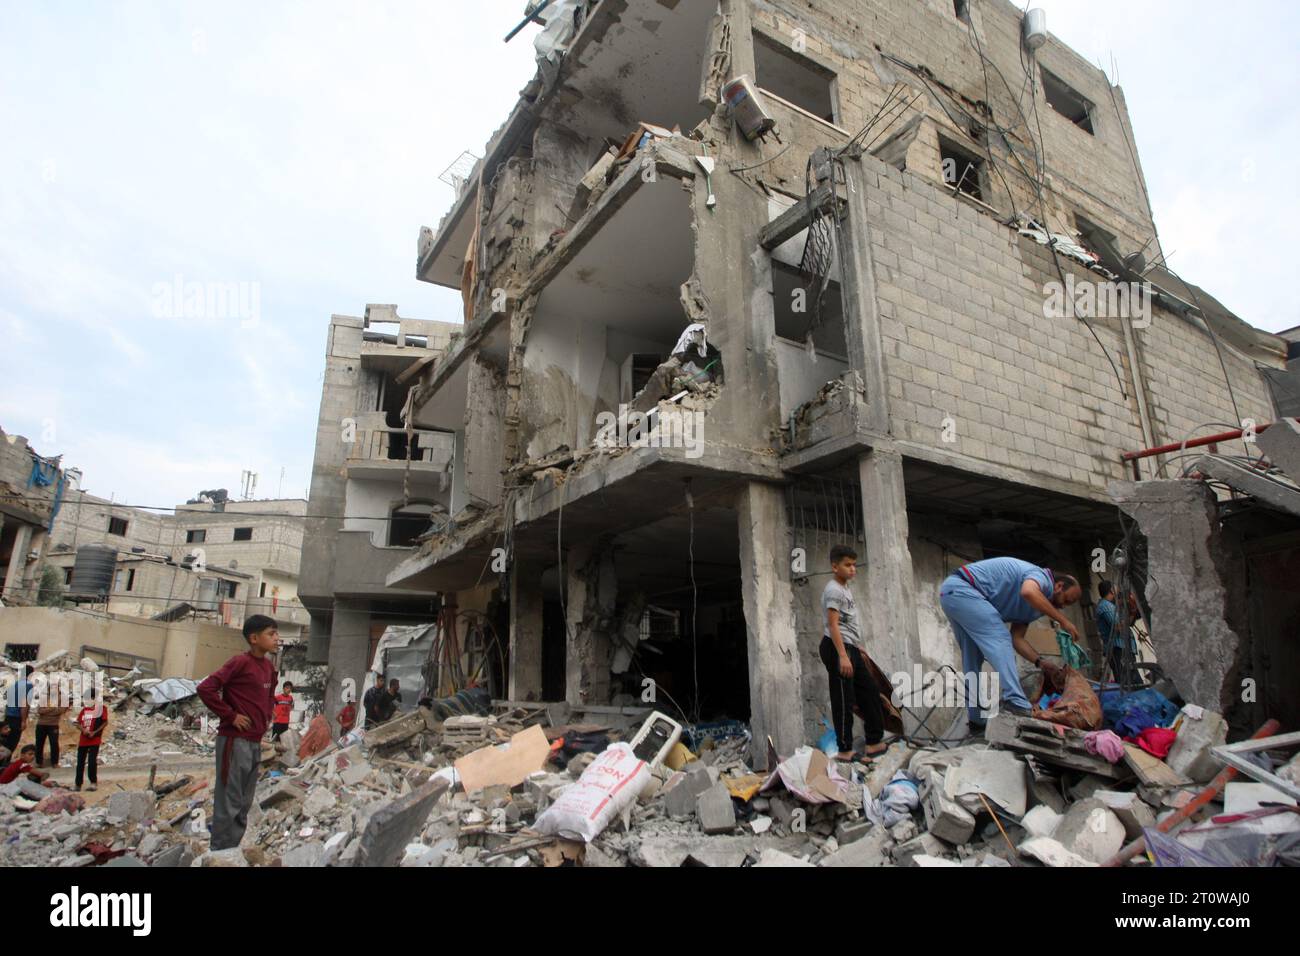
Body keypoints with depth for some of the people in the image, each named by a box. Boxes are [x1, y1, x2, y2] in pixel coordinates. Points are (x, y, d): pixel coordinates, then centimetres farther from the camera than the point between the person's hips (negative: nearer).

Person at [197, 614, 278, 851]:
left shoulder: (269, 666, 10)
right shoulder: (240, 662, -15)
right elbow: (206, 688, -22)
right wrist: (230, 716, -17)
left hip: (255, 743, 8)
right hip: (235, 741, -8)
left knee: (244, 805, 15)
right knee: (229, 803, 0)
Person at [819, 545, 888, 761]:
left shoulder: (845, 589, 18)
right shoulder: (833, 590, -13)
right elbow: (833, 625, -20)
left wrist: (857, 648, 24)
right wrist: (842, 656, -25)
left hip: (850, 648, 10)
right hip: (837, 649, -10)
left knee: (869, 692, 14)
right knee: (843, 700, -5)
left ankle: (874, 741, 23)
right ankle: (845, 750, 3)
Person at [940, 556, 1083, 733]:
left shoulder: (1032, 604, 20)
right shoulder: (1042, 576, -7)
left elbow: (1017, 638, 14)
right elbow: (1028, 591, -33)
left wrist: (1040, 662, 1)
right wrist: (1063, 620, -23)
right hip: (961, 587, -11)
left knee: (972, 660, 13)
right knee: (999, 640, -17)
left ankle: (976, 720, 17)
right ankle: (1015, 702, -28)